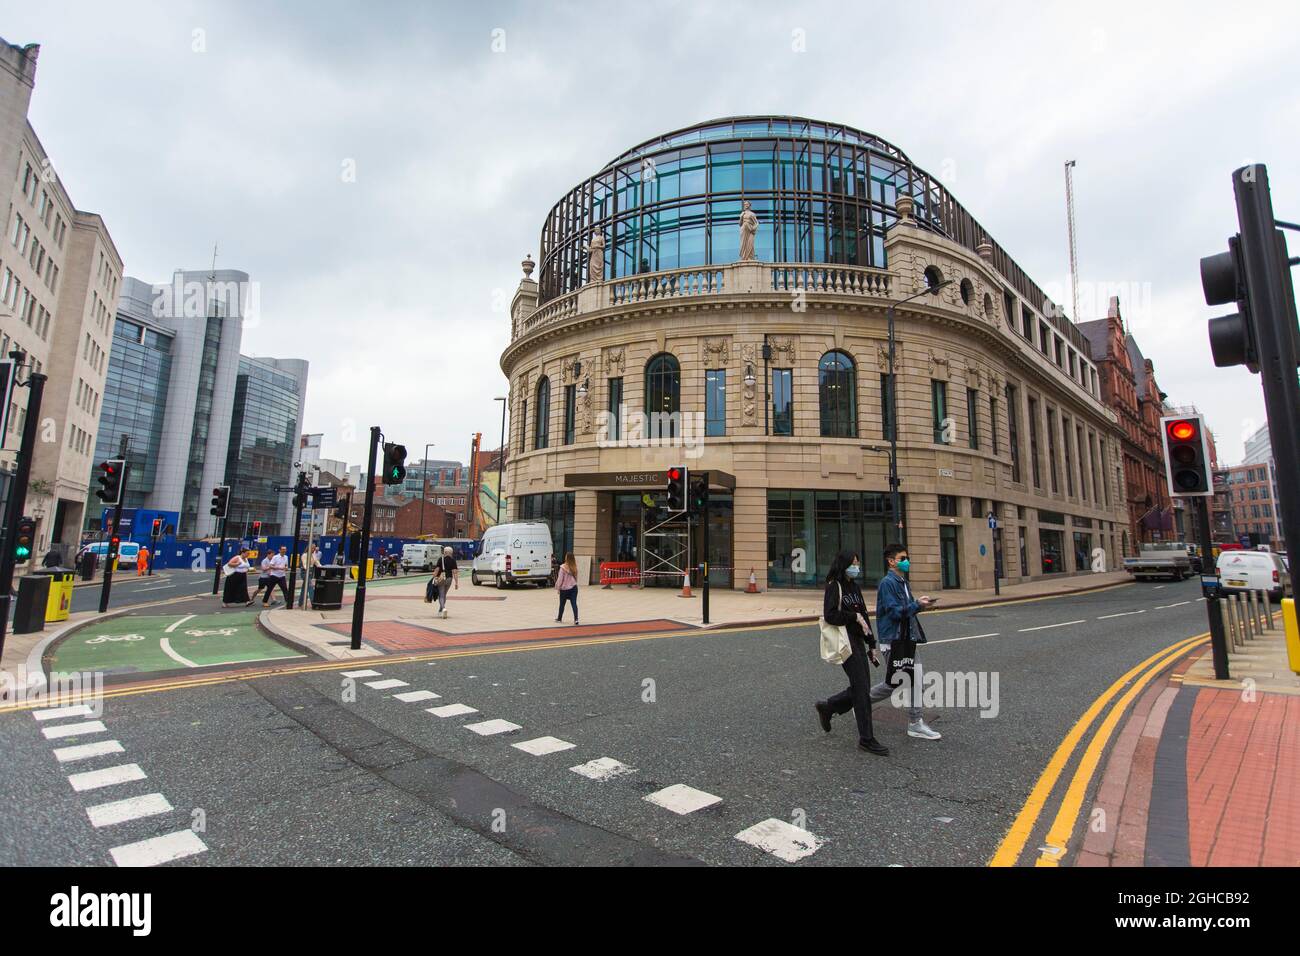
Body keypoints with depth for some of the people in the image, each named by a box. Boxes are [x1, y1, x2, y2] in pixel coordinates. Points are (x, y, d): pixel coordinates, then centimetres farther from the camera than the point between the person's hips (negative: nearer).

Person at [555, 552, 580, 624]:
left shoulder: (563, 567, -17)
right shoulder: (575, 567, -3)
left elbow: (560, 579, -11)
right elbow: (576, 577, 5)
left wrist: (558, 588, 0)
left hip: (564, 588, -3)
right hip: (574, 587, 3)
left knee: (562, 604, 14)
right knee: (574, 603, 1)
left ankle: (559, 618, 30)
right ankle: (576, 619, -7)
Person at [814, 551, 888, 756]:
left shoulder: (854, 586, 15)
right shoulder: (834, 586, -11)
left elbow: (863, 616, 17)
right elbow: (829, 615, -20)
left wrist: (871, 645, 16)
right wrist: (854, 617, -15)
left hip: (858, 640, 8)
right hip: (844, 641, -8)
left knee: (861, 687, 10)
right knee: (862, 689, -5)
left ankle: (826, 707, 29)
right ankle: (866, 739, 6)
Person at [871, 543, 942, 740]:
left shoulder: (903, 582, 13)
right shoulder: (887, 583, -15)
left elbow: (906, 609, 16)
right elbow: (894, 611, -20)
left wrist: (921, 606, -1)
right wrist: (917, 605, -23)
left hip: (907, 639, 9)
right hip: (893, 640, -9)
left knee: (913, 680, 8)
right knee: (892, 683, 0)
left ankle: (915, 724, 16)